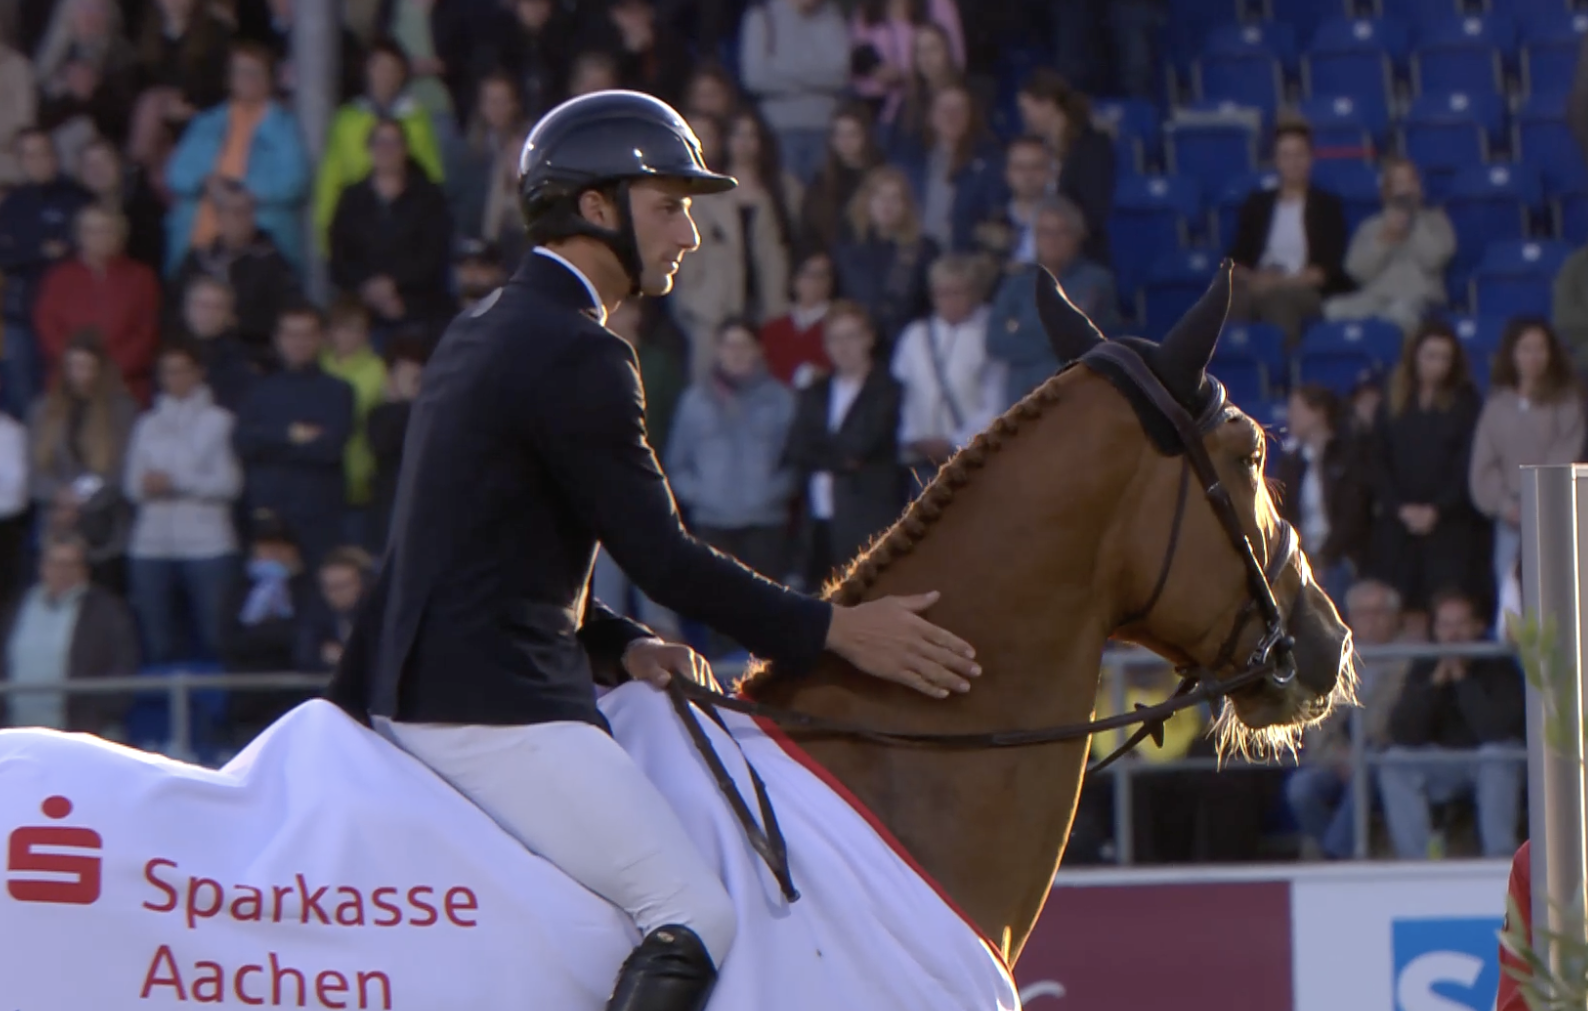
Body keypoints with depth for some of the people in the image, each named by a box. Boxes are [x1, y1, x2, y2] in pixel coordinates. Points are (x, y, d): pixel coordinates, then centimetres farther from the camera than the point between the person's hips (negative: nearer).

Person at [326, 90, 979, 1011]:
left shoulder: (481, 337, 18)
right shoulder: (577, 356, -14)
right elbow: (661, 556, -14)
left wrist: (620, 648, 12)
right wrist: (832, 631, -6)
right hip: (493, 707, -11)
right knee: (699, 918, -15)